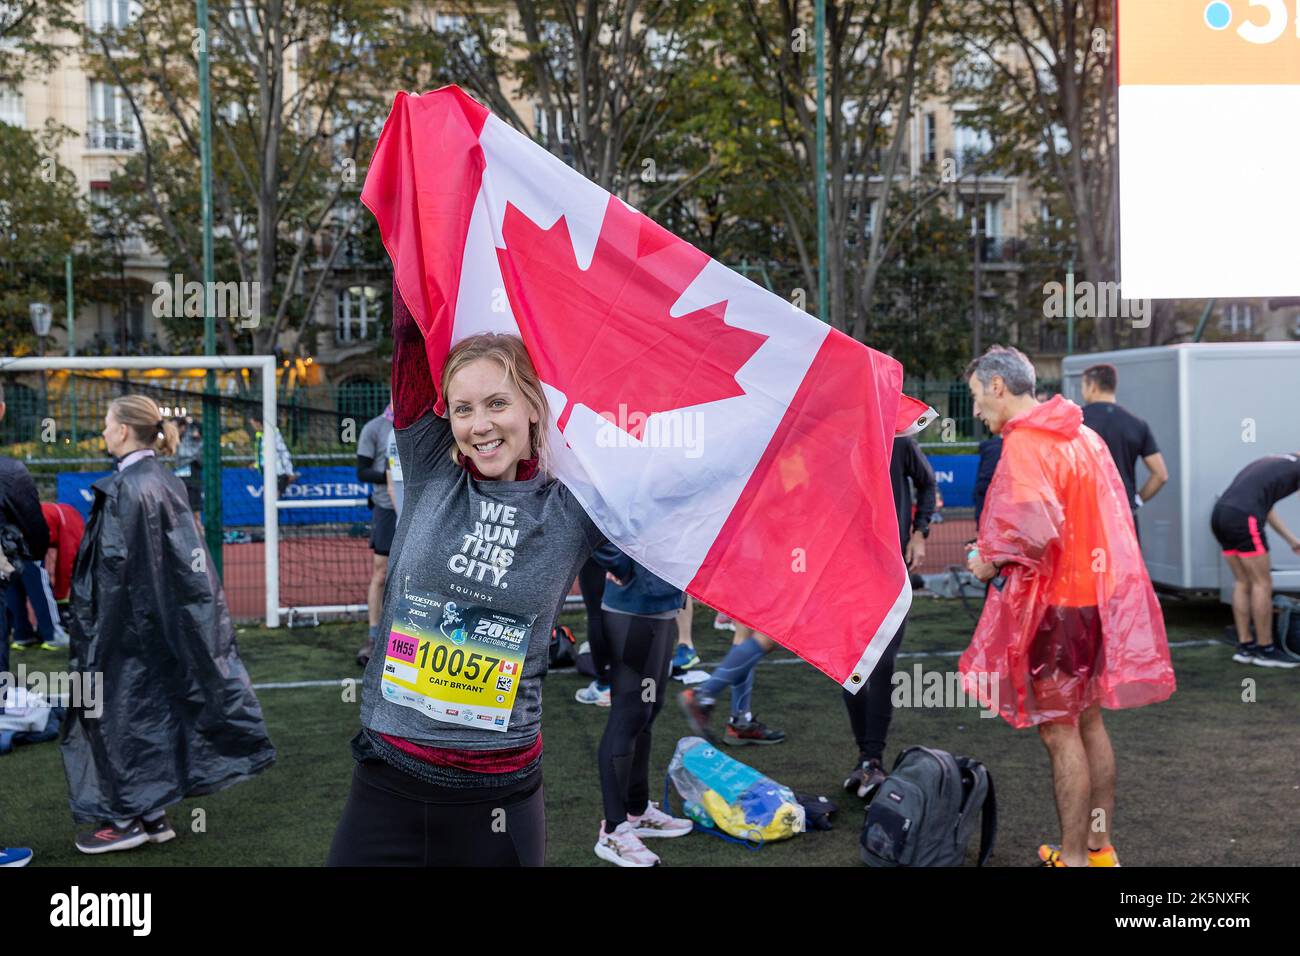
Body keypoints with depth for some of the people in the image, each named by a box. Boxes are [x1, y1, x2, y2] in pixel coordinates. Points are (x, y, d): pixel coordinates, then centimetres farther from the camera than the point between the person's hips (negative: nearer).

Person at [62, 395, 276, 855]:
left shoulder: (125, 488, -18)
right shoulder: (167, 481, 7)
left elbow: (114, 567, -19)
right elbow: (181, 558, 11)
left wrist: (92, 639, -12)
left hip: (128, 620, -8)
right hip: (170, 620, 8)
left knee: (119, 710, 4)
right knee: (154, 708, 14)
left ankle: (128, 819, 13)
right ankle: (154, 814, 22)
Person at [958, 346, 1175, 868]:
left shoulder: (1024, 444, -18)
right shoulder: (1083, 436, 10)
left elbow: (1033, 531, -30)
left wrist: (990, 561, -12)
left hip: (1053, 606, -9)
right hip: (1097, 593, 9)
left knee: (1059, 731, 1)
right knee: (1088, 722, 17)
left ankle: (1073, 858, 11)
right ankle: (1100, 847, 28)